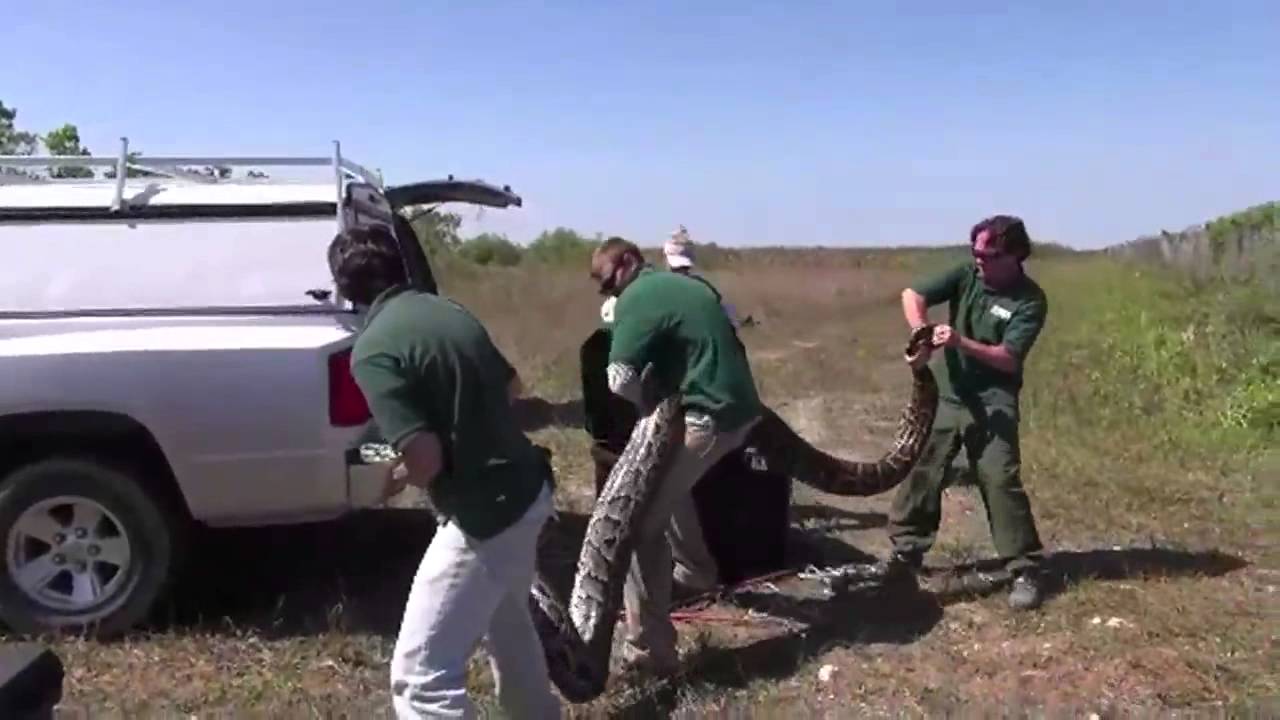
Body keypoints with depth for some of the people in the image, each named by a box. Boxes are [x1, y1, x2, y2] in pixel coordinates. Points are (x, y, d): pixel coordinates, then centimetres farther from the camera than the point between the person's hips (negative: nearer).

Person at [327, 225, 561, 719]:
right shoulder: (452, 312, 7)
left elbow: (425, 459, -22)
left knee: (420, 674, -4)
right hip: (528, 489, 9)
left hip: (486, 514, -9)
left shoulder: (373, 350, -17)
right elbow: (511, 387, 19)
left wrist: (397, 480, -1)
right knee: (508, 623, 32)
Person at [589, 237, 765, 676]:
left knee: (639, 521, -8)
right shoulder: (686, 285, 19)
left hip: (708, 417, -10)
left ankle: (649, 649, -9)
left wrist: (647, 416, -1)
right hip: (740, 409, 10)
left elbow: (620, 383, -19)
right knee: (667, 484, 32)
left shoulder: (636, 299, -9)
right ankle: (702, 570, 48)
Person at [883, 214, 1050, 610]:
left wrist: (962, 343, -32)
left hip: (992, 404, -4)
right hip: (946, 396, 4)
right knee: (920, 470, 7)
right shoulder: (967, 274, 0)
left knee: (1001, 481, -10)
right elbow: (913, 294, -9)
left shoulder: (1030, 301, -11)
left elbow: (1008, 359, -18)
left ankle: (1026, 570, 2)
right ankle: (906, 551, 22)